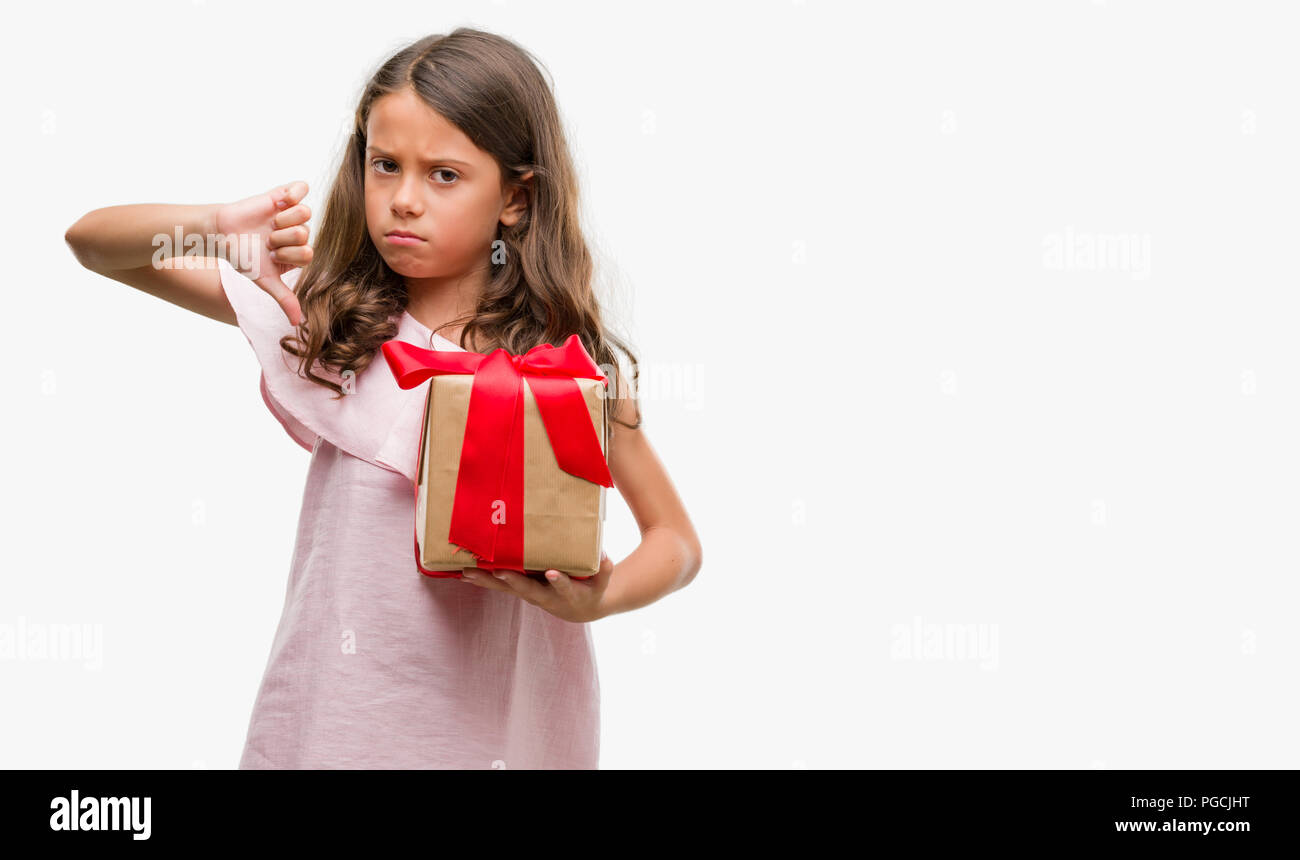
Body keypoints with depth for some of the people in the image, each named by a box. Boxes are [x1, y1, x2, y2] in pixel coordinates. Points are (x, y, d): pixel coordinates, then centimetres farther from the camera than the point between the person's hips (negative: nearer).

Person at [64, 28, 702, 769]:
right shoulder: (329, 313, -4)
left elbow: (676, 539, 2)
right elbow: (94, 242, -1)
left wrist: (599, 600, -20)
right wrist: (215, 229, -21)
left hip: (500, 718, 0)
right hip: (335, 714, 1)